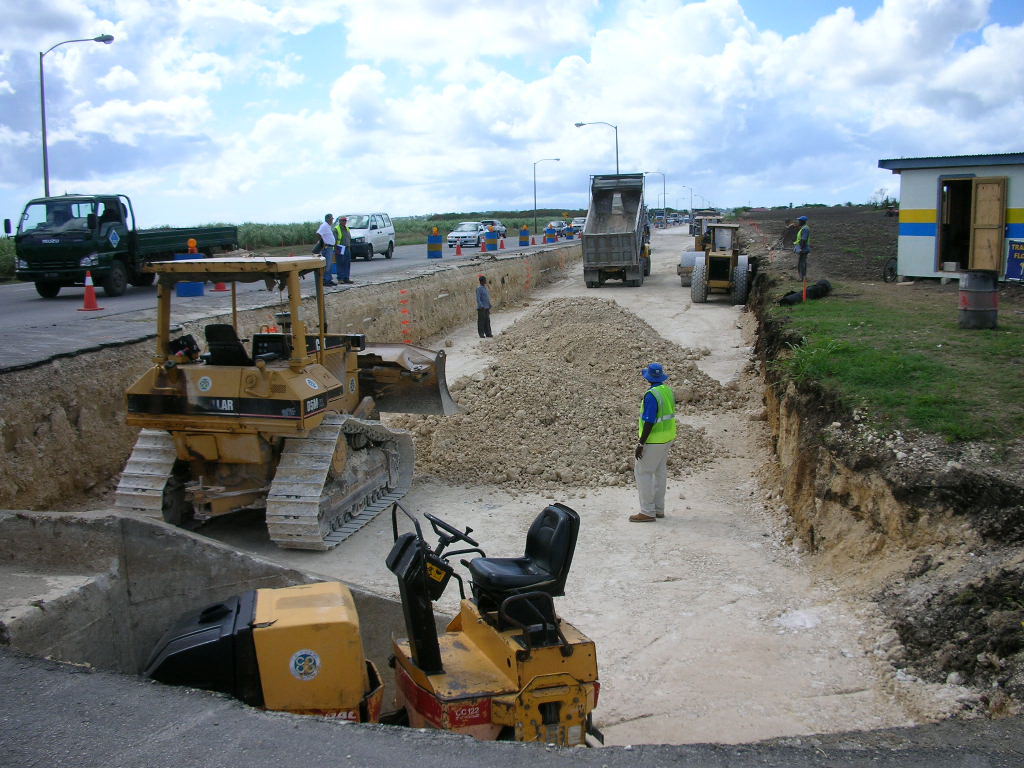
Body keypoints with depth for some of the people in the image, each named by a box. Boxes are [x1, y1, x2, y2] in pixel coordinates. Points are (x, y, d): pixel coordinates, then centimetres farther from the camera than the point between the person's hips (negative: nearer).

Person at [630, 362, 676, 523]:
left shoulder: (651, 395, -22)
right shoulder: (668, 390, 5)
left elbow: (649, 422, -24)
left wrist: (641, 444, -20)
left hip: (654, 440, -9)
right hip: (667, 437, 9)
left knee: (642, 472, -3)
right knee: (660, 472, 16)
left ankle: (647, 512, -2)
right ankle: (658, 509, 23)